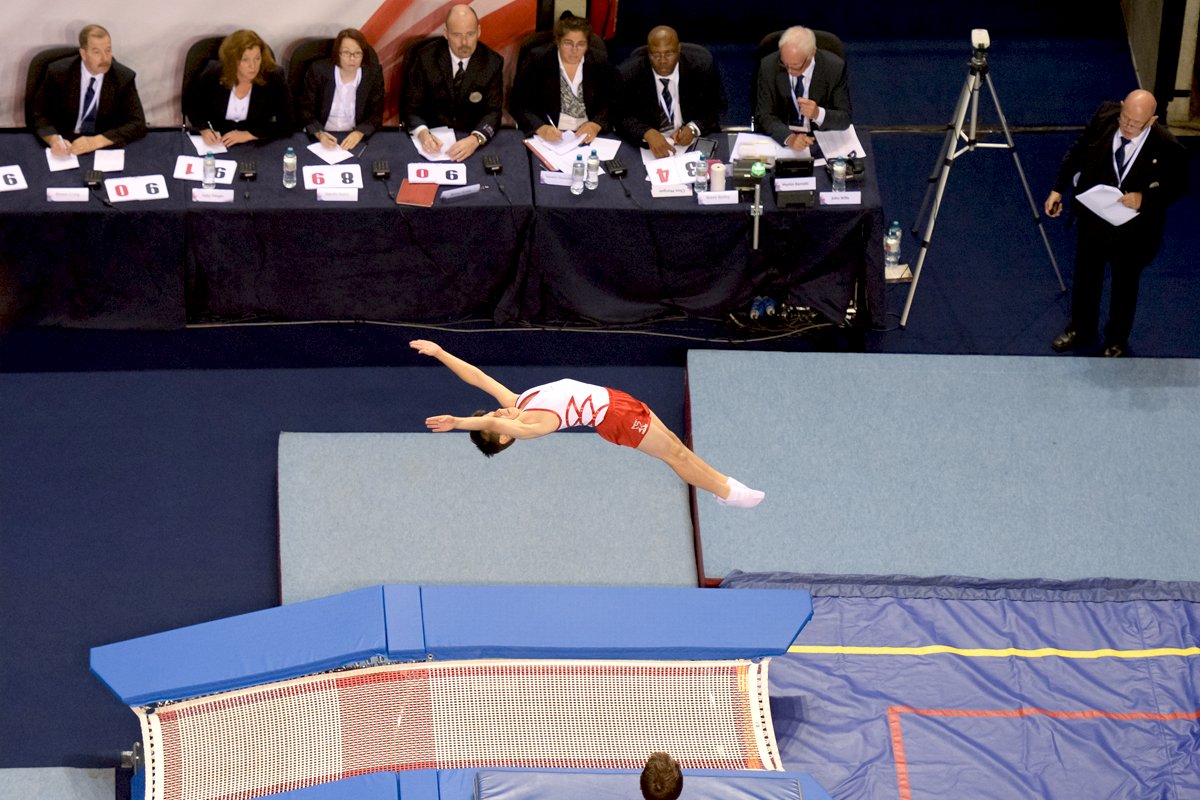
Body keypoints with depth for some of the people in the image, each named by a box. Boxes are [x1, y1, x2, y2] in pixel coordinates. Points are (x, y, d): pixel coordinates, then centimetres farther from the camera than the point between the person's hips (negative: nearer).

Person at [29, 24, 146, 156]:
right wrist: (53, 139, -24)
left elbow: (138, 125, -12)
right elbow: (39, 115, -1)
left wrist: (96, 141, -26)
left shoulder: (124, 78, -7)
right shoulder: (58, 73, -7)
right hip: (66, 148, 0)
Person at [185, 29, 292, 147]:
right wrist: (204, 130, -12)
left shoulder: (273, 79, -13)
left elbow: (286, 124, -12)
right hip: (216, 144, 1)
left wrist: (247, 135, -21)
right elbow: (190, 106, 7)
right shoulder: (212, 75, -9)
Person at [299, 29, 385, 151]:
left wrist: (359, 133, -20)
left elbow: (376, 115, -1)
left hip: (356, 140, 0)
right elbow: (306, 110, -3)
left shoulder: (374, 73, -4)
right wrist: (319, 134, -22)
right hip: (322, 139, 0)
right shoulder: (318, 71, -7)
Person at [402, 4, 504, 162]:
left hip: (472, 139, 0)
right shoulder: (426, 58, -5)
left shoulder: (492, 62, -3)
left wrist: (475, 139, -29)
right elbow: (411, 106, -5)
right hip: (434, 139, 0)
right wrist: (423, 133, -27)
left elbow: (493, 112, -7)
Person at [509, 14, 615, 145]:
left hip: (588, 137, 1)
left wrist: (595, 125, -17)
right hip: (546, 138, -1)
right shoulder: (537, 62, -2)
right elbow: (517, 104, -6)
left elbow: (610, 105, 4)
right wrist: (541, 128, -23)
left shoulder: (599, 65, 5)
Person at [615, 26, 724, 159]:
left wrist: (693, 128, -17)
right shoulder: (628, 74, -9)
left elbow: (716, 108, 2)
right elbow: (623, 117, -7)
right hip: (648, 146, 1)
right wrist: (648, 133, -27)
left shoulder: (702, 67, -8)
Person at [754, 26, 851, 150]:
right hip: (779, 139, 0)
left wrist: (817, 113, -28)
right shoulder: (769, 66, -10)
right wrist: (789, 137, -30)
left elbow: (844, 119, -7)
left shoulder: (835, 68, -11)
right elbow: (764, 116, -10)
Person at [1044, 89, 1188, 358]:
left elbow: (1178, 187, -12)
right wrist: (1058, 189, -3)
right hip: (1093, 217, 3)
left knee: (1125, 284, 20)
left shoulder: (1167, 148, -29)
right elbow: (1078, 152, -3)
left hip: (1133, 228, -3)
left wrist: (1144, 198, -28)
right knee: (1085, 276, 23)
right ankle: (1081, 331, 48)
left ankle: (1117, 341, 45)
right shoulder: (1105, 116, -20)